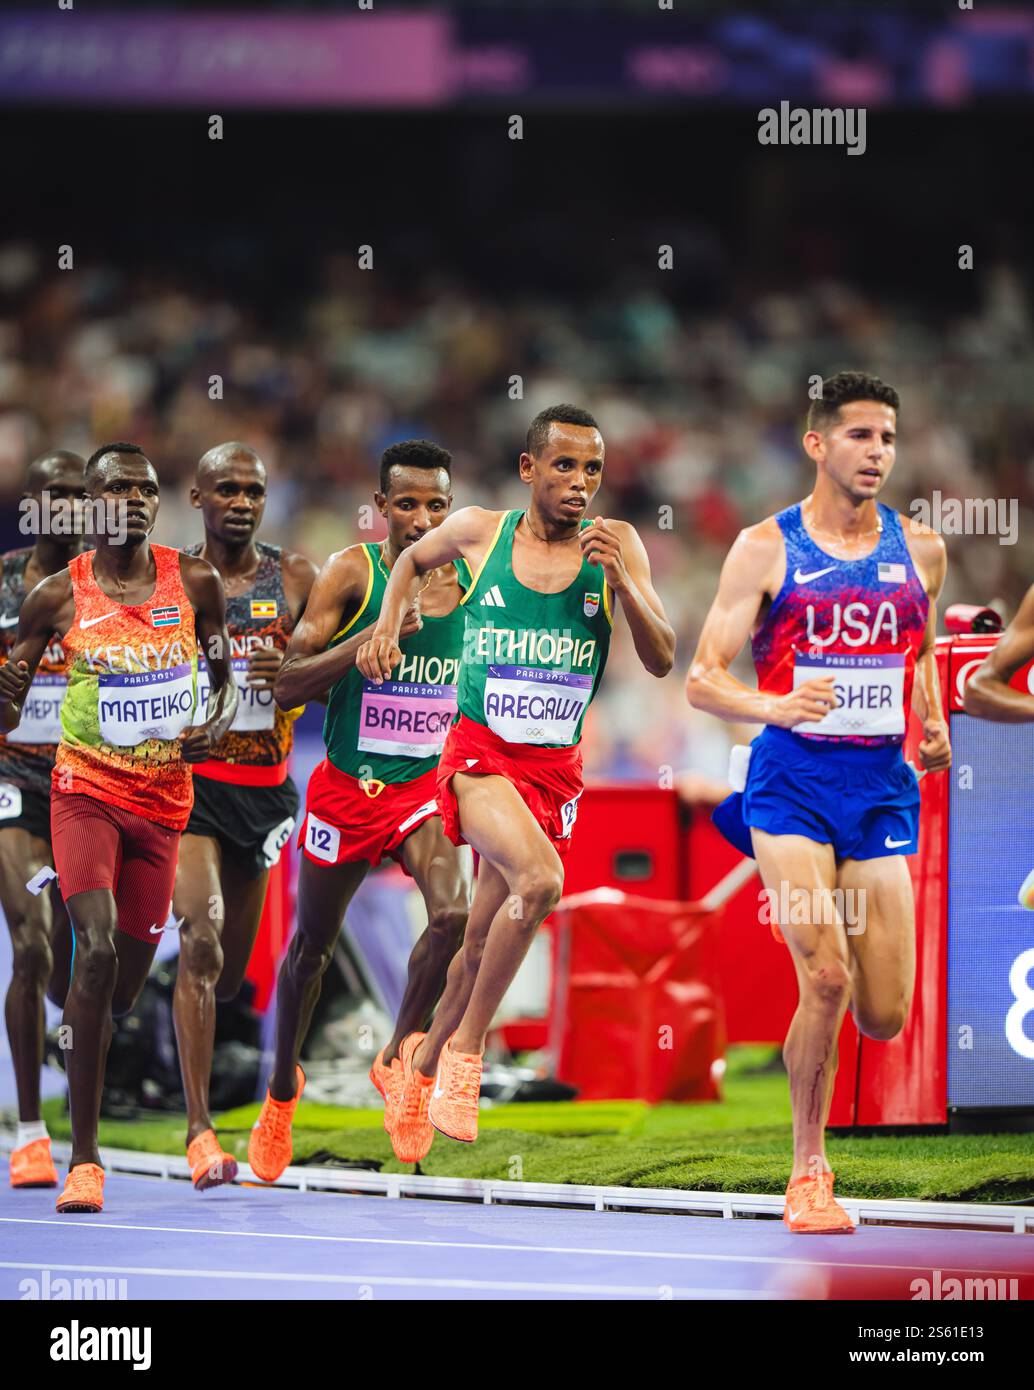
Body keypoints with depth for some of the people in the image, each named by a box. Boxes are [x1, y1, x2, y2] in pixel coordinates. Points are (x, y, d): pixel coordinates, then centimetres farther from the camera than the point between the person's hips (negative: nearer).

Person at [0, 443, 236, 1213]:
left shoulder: (195, 583, 2)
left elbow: (226, 678, 14)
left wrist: (214, 727, -6)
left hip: (164, 796, 3)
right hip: (87, 788, -3)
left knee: (127, 979, 6)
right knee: (97, 949, -22)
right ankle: (84, 1158, -21)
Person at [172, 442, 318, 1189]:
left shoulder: (295, 578, 4)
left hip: (267, 785, 3)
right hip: (189, 782, -3)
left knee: (231, 972, 10)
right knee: (201, 941, -20)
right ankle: (200, 1130, -22)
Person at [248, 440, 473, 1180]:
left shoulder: (471, 579, -2)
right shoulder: (353, 573, -12)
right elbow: (287, 684, -17)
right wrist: (380, 630, -27)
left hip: (430, 783, 1)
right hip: (348, 785, -1)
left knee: (455, 912, -26)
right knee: (313, 944, 15)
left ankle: (398, 1057, -3)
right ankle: (283, 1090, 39)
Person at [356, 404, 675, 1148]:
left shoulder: (616, 544, 0)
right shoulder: (478, 531, -1)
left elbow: (662, 660, -5)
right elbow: (413, 561, 22)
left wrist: (620, 578, -18)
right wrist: (388, 626, 5)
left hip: (558, 768, 3)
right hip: (481, 752, -3)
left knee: (486, 945, 10)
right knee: (540, 878, -30)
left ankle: (426, 1061, 36)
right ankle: (467, 1048, -14)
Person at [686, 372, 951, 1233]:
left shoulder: (919, 551, 7)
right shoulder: (766, 549, -4)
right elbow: (702, 679, -4)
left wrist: (934, 726, 6)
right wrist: (776, 705, -23)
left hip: (883, 789, 4)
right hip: (792, 783, -4)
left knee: (886, 1017, 1)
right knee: (826, 981, -19)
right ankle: (808, 1174, -3)